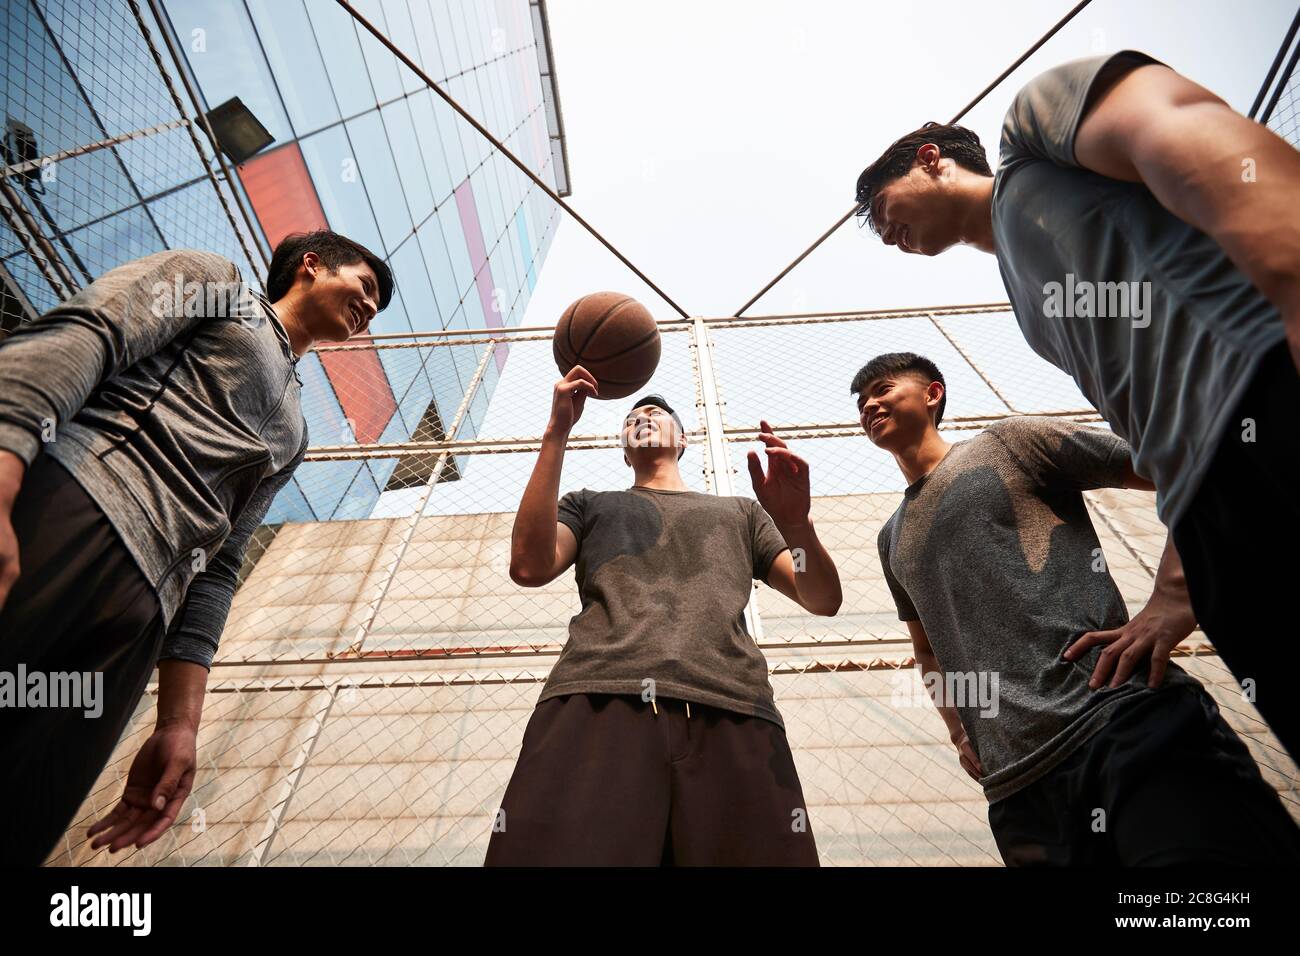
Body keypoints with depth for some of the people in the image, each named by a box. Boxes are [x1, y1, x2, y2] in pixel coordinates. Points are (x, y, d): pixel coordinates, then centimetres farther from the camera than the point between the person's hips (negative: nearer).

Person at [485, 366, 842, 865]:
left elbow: (824, 600, 20)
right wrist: (556, 432, 6)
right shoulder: (589, 504, 28)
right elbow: (529, 567, 7)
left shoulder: (740, 512, 30)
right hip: (595, 703, 0)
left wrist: (796, 523, -2)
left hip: (731, 712, 1)